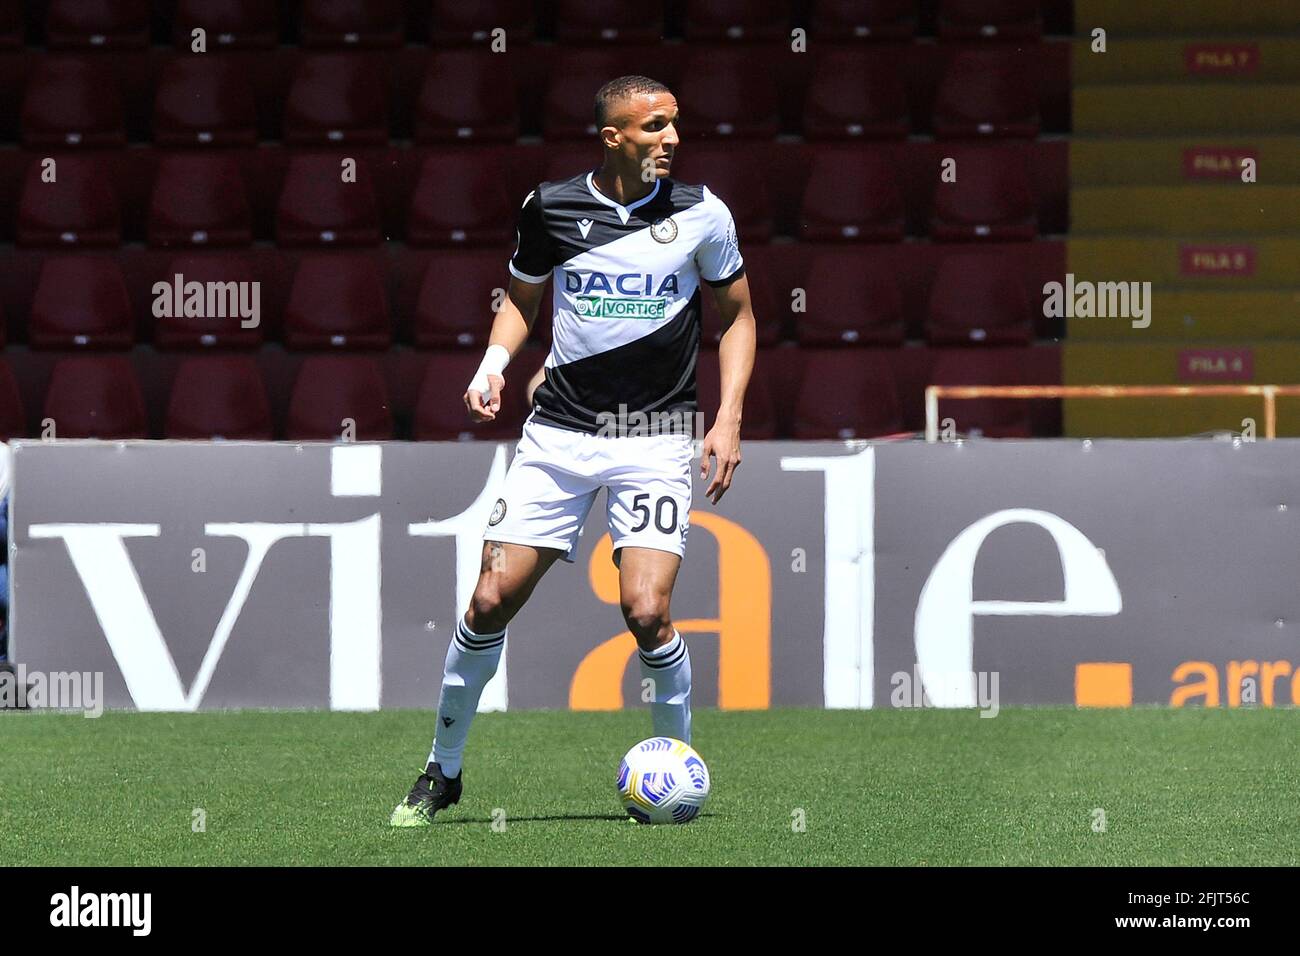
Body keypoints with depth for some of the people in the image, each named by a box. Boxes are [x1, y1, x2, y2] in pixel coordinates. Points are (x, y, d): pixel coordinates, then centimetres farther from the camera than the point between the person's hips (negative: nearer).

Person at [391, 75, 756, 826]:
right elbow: (521, 299, 17)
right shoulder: (551, 208, 0)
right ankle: (443, 771, 15)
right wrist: (493, 364, -2)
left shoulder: (701, 213, -2)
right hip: (560, 432, 2)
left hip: (656, 438, -2)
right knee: (493, 599, -4)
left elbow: (739, 315, 9)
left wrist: (729, 419, -1)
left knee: (647, 612, -17)